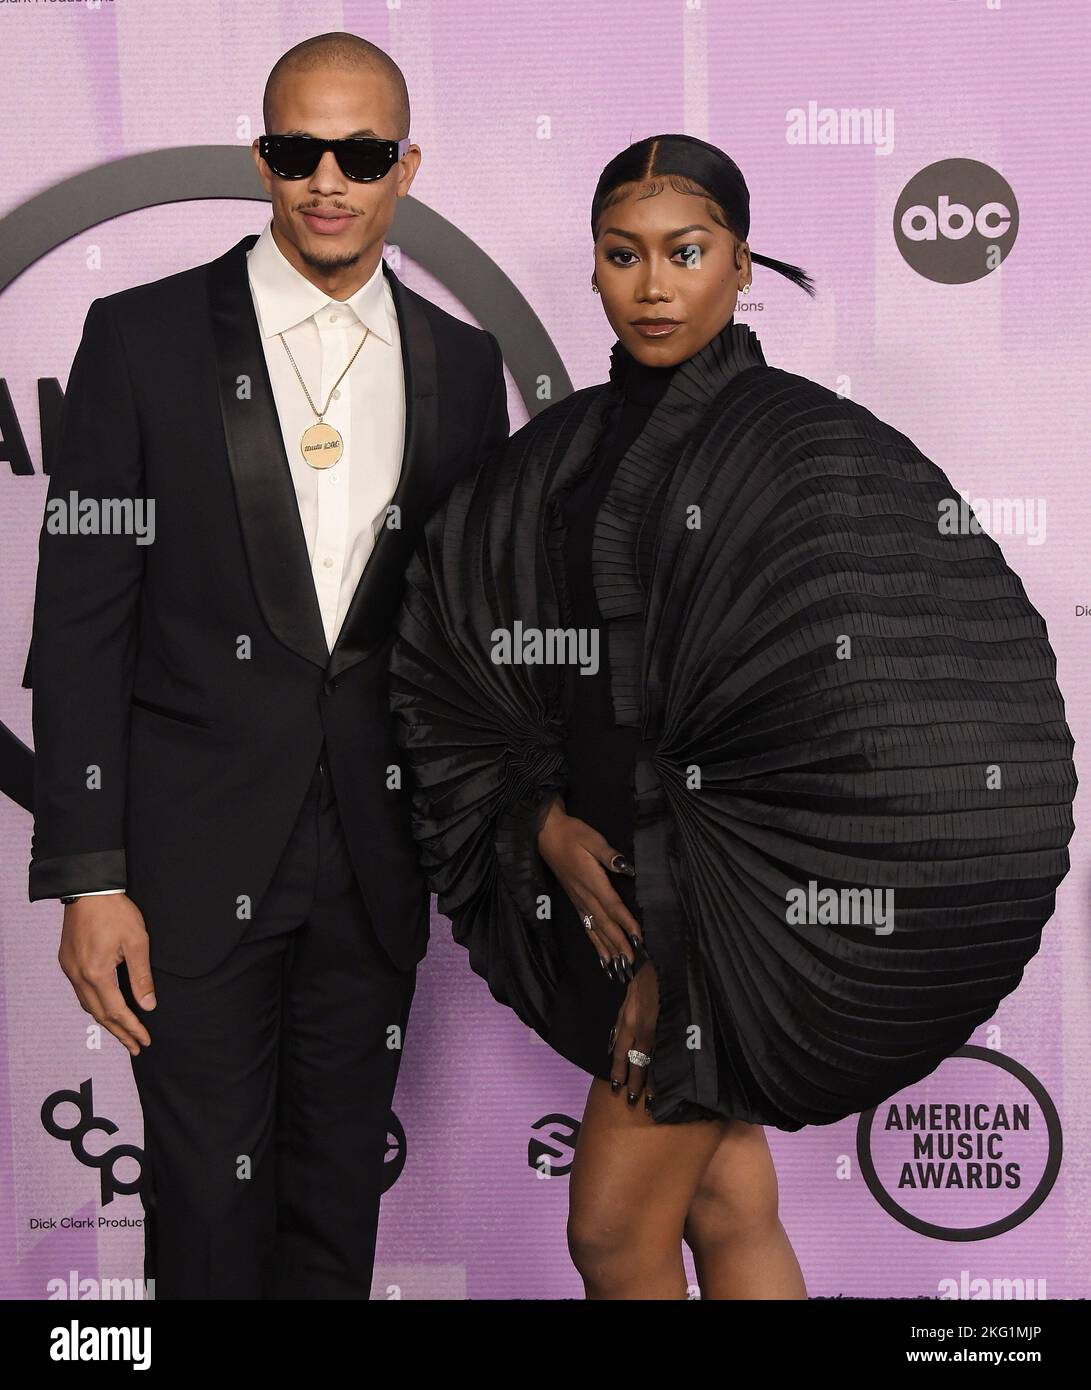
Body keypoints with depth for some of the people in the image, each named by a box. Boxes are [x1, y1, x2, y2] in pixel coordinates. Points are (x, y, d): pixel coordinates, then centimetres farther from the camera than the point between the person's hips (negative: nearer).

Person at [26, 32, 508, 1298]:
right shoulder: (144, 337, -3)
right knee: (211, 1197, 4)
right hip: (196, 850, -3)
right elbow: (80, 618, -5)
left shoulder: (462, 365, 7)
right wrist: (88, 875, -10)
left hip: (376, 854, 3)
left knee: (341, 1191, 15)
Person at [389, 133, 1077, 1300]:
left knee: (613, 1227, 1)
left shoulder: (813, 449, -10)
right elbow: (446, 661, 10)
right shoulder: (554, 459, 8)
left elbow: (861, 735, -17)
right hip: (611, 884, 6)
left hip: (733, 903, -5)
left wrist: (687, 935, -16)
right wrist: (545, 823, -5)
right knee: (725, 1209, 14)